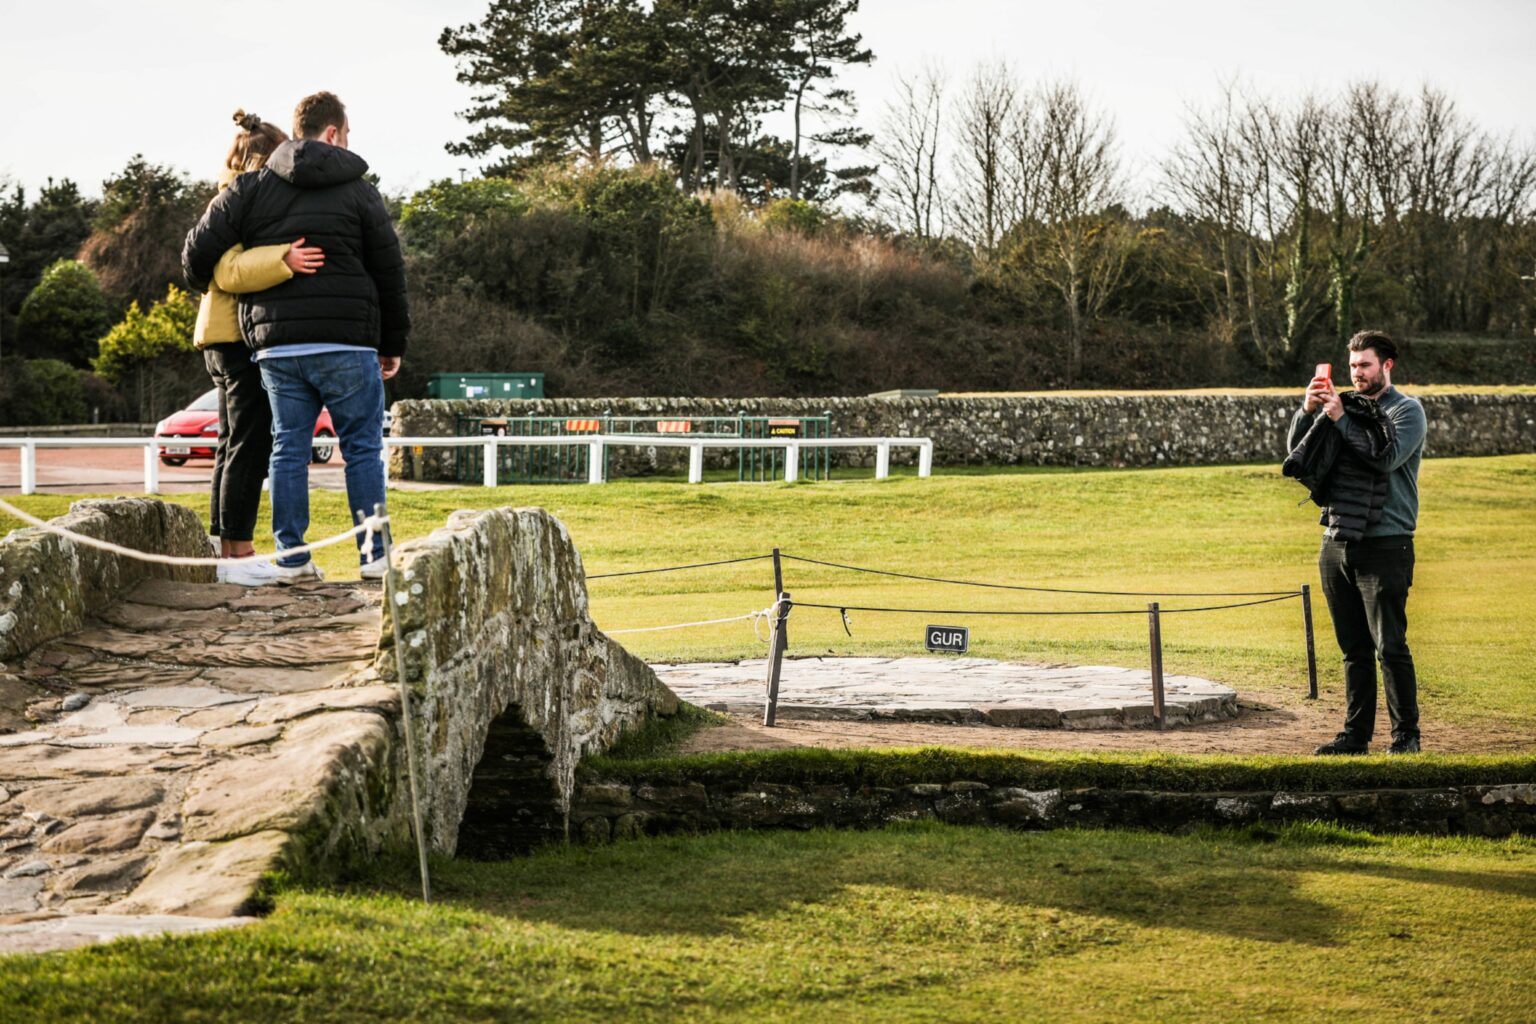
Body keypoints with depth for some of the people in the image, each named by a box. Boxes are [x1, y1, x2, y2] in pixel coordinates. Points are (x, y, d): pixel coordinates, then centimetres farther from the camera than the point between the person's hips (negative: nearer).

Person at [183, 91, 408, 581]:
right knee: (363, 448, 4)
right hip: (346, 343, -3)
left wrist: (208, 288, 27)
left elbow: (199, 251, 4)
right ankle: (374, 554, 3)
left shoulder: (252, 187, 7)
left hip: (276, 344, 3)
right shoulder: (358, 191, 2)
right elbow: (389, 273, 4)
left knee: (289, 448, 9)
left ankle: (291, 556, 8)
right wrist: (393, 343, 14)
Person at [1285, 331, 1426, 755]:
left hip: (1384, 546, -5)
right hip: (1337, 542, 5)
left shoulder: (1406, 411, 1)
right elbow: (1296, 452, 10)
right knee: (1354, 648, 9)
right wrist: (1308, 411, -6)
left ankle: (1406, 734, 2)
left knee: (1390, 646, -6)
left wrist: (1340, 419, -15)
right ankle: (1356, 734, 13)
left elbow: (1387, 457, -16)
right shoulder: (1344, 406, 15)